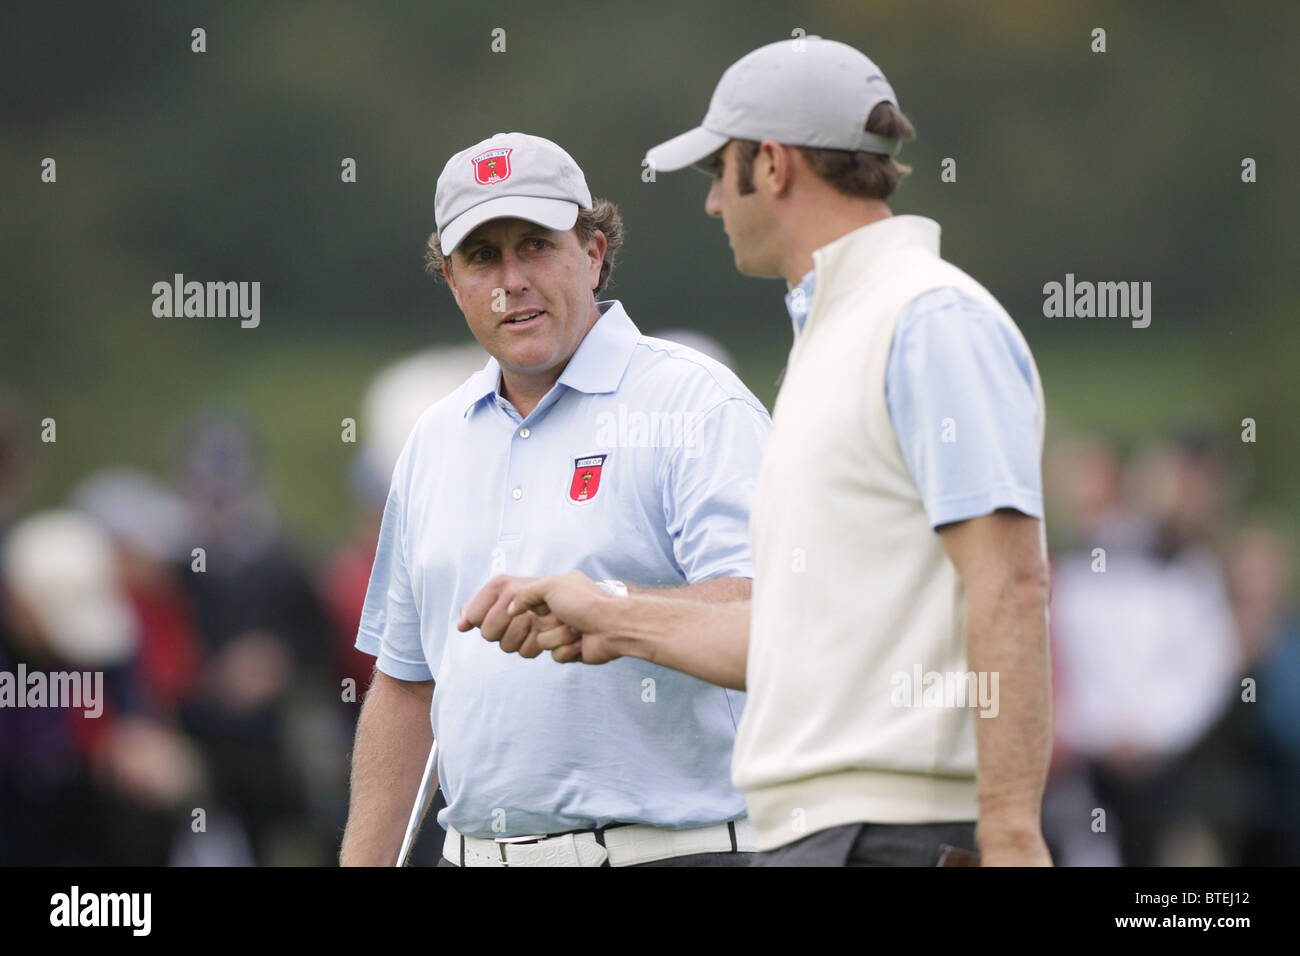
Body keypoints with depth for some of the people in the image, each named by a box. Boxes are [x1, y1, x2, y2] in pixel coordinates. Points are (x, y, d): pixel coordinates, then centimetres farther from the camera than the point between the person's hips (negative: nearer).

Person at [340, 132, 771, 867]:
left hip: (665, 847, -6)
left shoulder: (696, 405, -4)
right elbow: (405, 681, 22)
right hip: (475, 852, 6)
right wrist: (363, 864, 16)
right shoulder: (437, 439, 18)